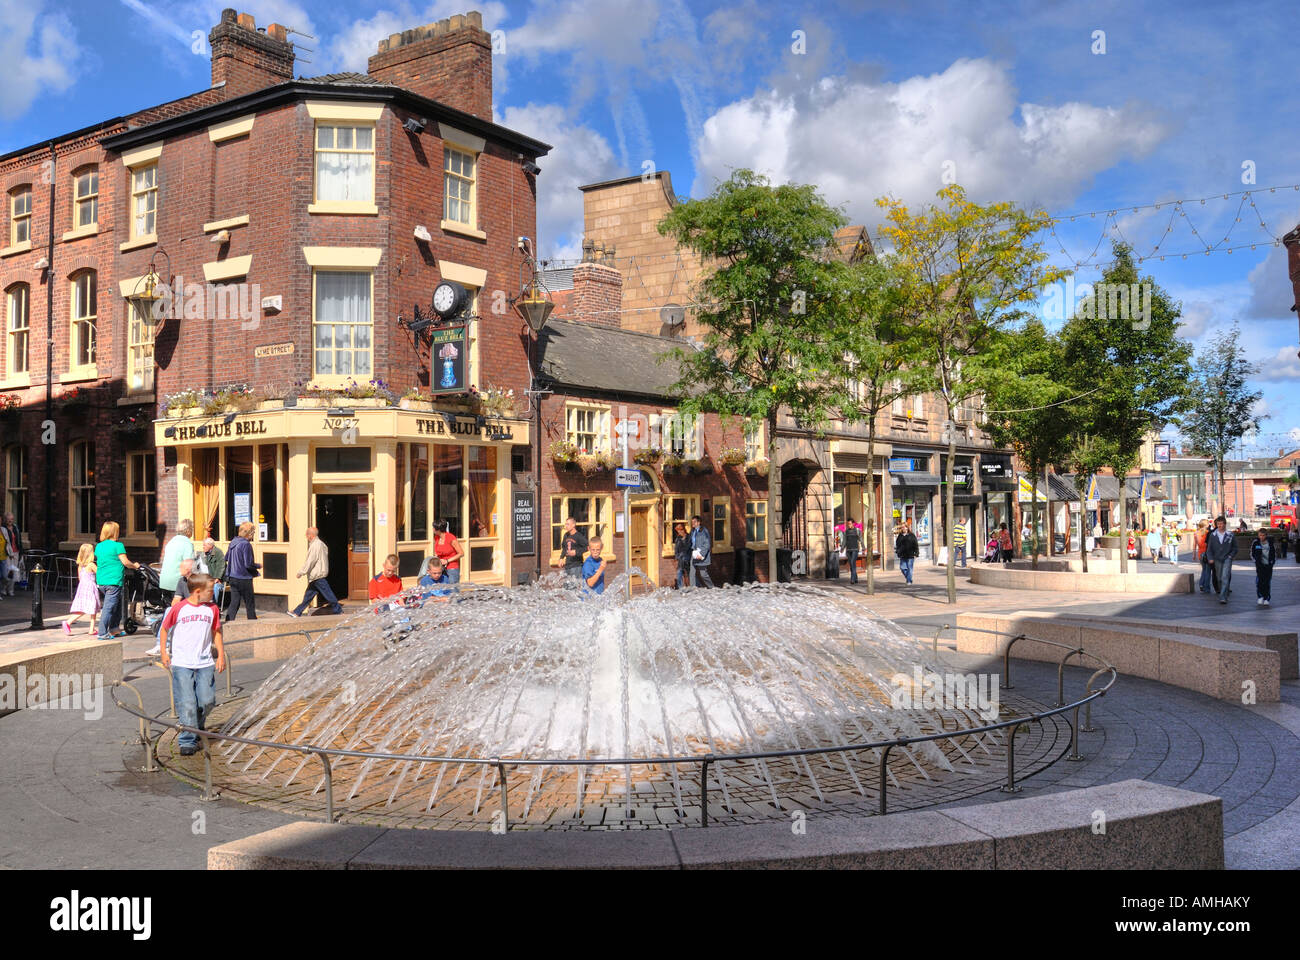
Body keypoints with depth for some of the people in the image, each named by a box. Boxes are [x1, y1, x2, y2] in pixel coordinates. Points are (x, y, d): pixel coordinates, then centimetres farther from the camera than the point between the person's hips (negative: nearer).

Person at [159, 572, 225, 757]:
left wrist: (221, 655, 10)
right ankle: (187, 741, 2)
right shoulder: (179, 608, -6)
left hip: (205, 663, 3)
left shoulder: (212, 609, 5)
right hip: (181, 664, -3)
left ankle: (196, 727, 29)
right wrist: (164, 653, 3)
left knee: (207, 701, 1)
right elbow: (165, 629, 6)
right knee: (187, 703, -6)